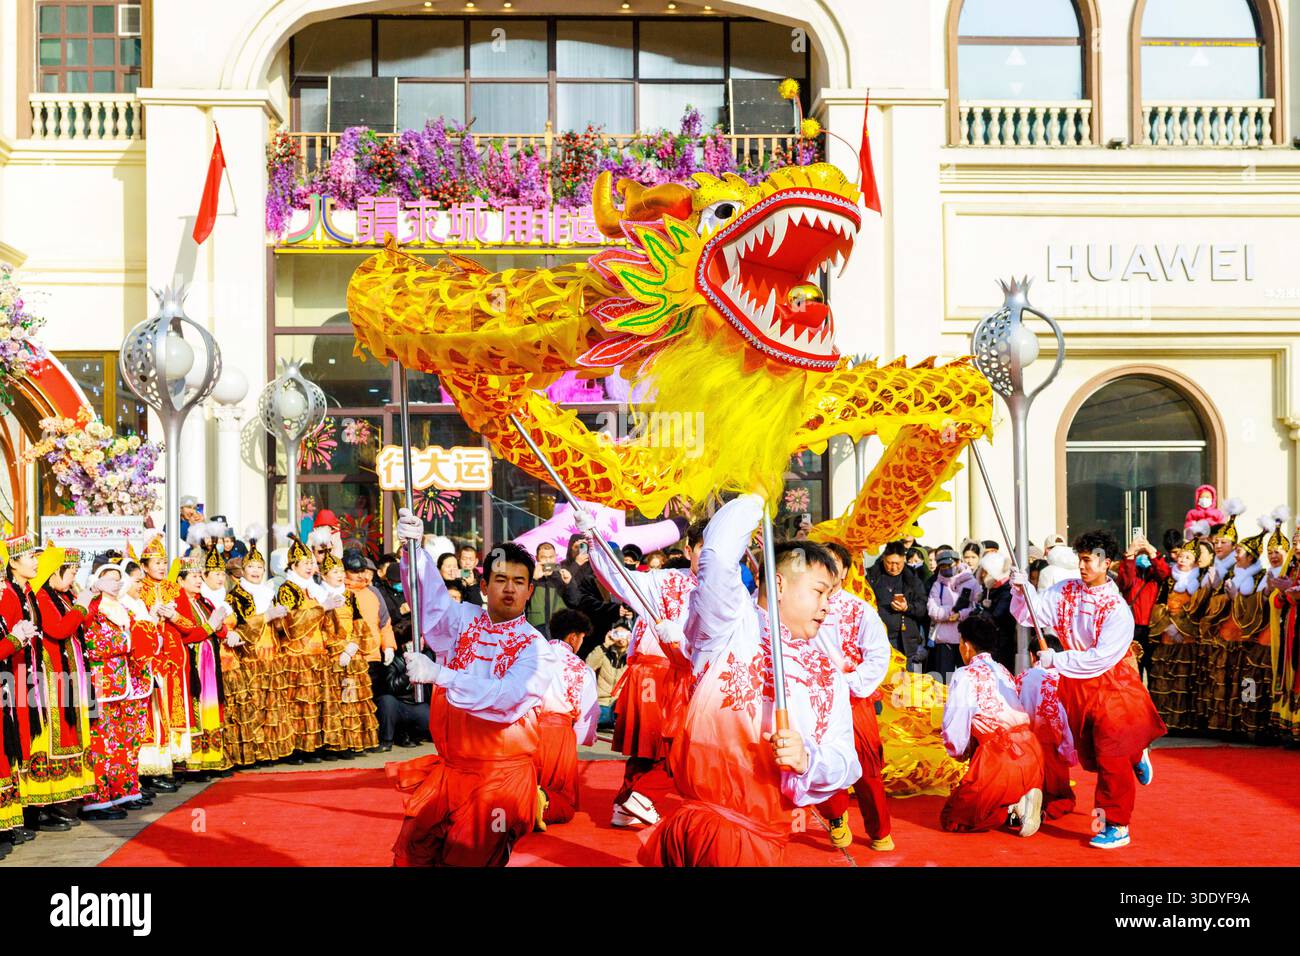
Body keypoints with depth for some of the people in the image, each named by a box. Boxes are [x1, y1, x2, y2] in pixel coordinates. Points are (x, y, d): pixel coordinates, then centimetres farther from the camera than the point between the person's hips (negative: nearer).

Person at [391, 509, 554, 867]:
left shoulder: (534, 647, -7)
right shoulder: (464, 620, 6)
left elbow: (506, 697, -23)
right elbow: (429, 593, -9)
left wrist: (438, 674, -27)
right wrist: (413, 548, -29)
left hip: (500, 774, -4)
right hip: (449, 767, 4)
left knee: (467, 858, -1)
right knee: (412, 850, 4)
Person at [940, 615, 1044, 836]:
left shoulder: (966, 675, -4)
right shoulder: (1003, 672, 18)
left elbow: (955, 729, -5)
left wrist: (960, 752, 15)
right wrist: (972, 752, 24)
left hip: (1000, 758, -7)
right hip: (1030, 751, 7)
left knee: (950, 819, 6)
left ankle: (1010, 812, -9)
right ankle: (1022, 803, 4)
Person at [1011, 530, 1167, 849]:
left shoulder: (1117, 610, -19)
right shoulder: (1064, 592, -3)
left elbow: (1101, 658, -25)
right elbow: (1028, 615, -1)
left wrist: (1056, 660, -24)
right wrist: (1019, 590, -20)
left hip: (1111, 686, -6)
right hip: (1075, 686, 6)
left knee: (1111, 756, -4)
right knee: (1091, 756, 18)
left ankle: (1117, 827, 8)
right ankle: (1136, 756, 48)